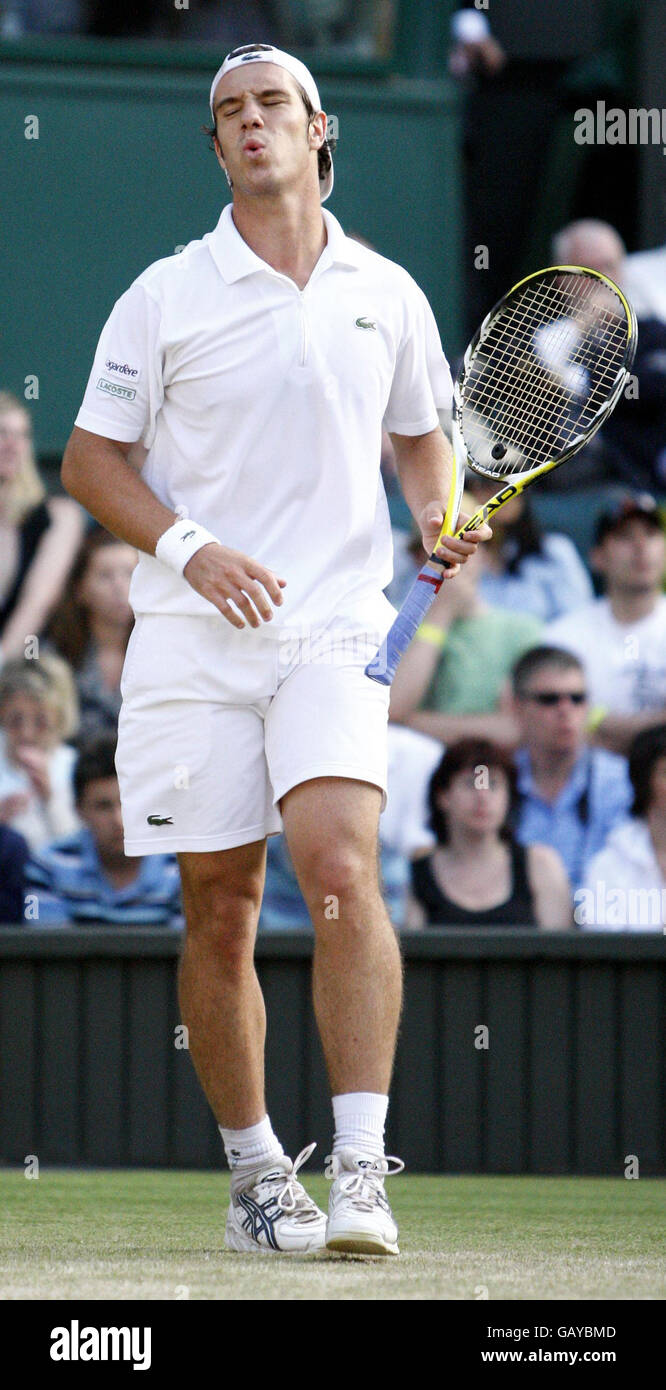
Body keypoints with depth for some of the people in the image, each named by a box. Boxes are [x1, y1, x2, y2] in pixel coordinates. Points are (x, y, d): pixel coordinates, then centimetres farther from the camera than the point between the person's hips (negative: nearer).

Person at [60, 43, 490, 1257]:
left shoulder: (386, 294, 10)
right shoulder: (166, 295, 4)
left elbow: (420, 436, 25)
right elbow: (89, 458, 5)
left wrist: (441, 519, 4)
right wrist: (190, 548, -10)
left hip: (334, 630, 0)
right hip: (195, 640, 0)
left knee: (340, 868, -20)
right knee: (220, 913, 2)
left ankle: (362, 1170, -23)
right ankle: (255, 1171, 17)